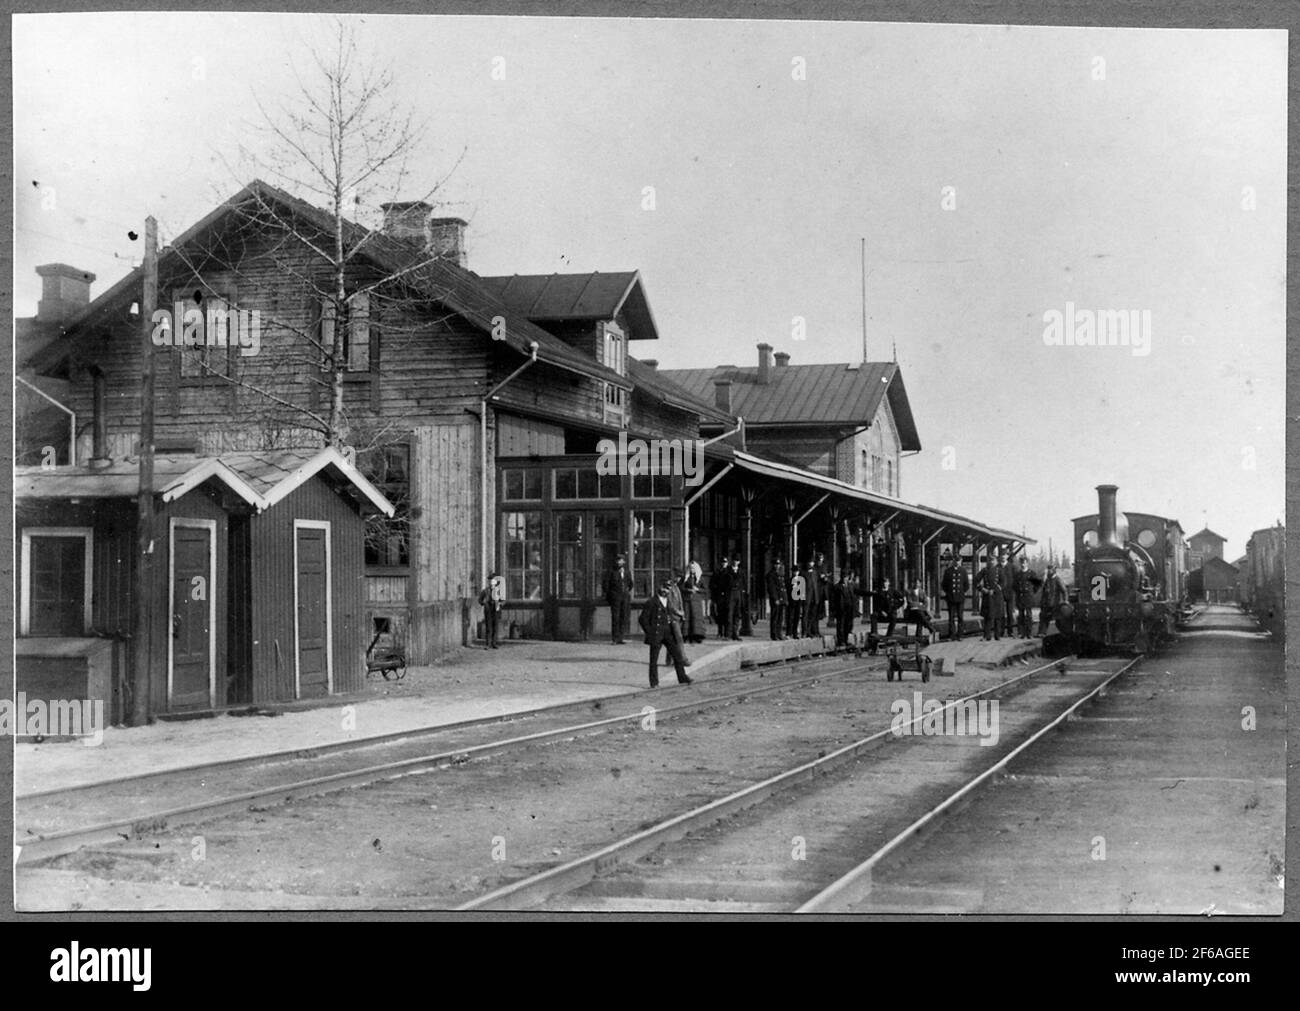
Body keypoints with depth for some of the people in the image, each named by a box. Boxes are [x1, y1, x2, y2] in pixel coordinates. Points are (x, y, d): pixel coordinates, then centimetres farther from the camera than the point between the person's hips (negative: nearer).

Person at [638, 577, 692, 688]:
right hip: (656, 635, -5)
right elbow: (642, 619, -7)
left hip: (668, 633, 5)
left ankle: (682, 678, 8)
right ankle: (654, 683, 7)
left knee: (677, 655, 1)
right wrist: (650, 632, -9)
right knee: (654, 660, 0)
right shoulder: (651, 602, -7)